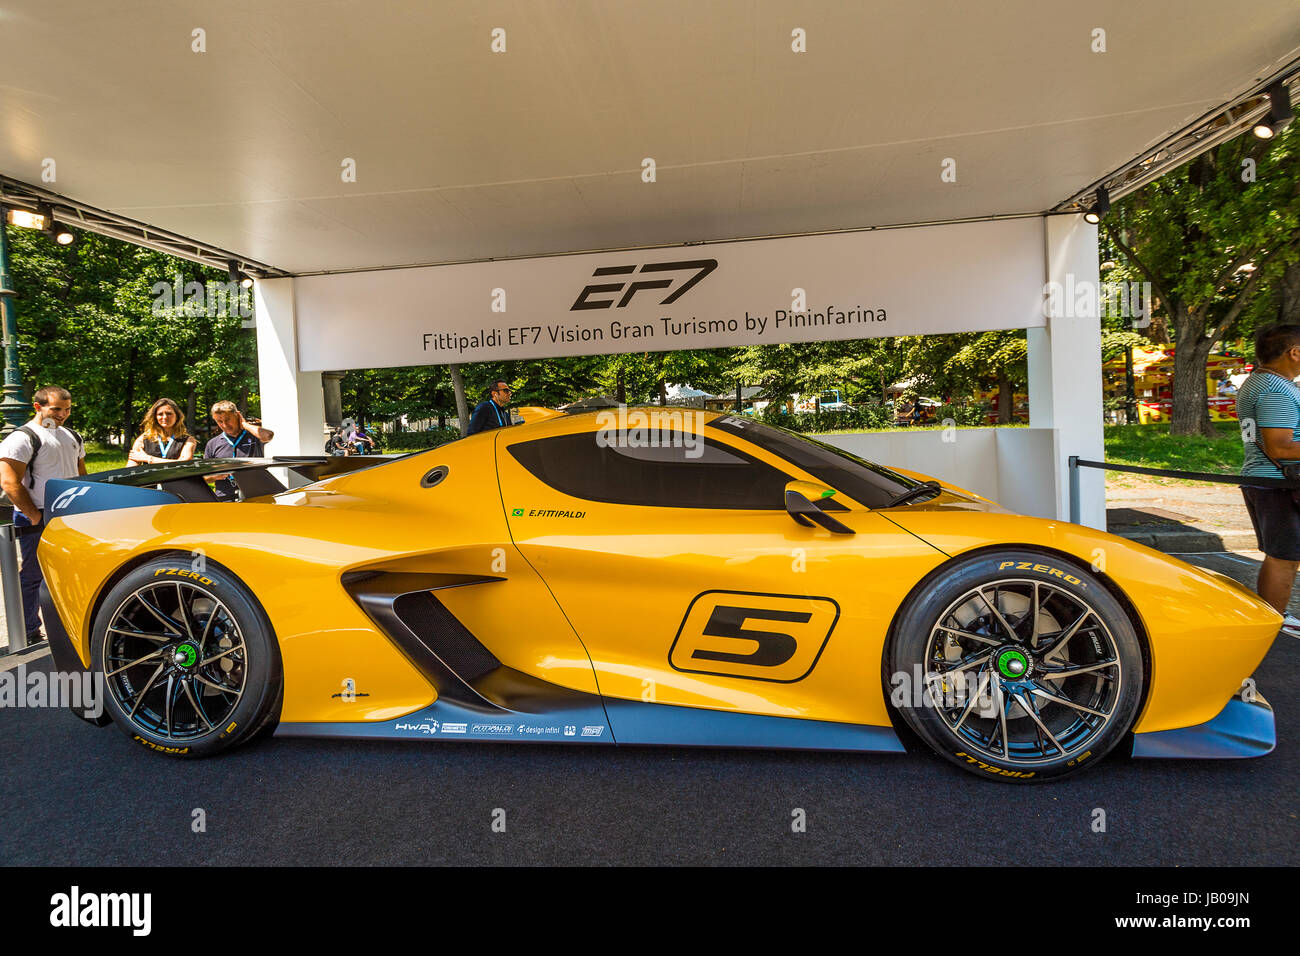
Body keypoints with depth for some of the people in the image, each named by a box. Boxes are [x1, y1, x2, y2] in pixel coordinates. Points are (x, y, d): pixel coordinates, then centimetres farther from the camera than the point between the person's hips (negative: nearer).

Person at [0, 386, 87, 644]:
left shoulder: (72, 436, 15)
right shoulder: (23, 437, -10)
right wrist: (35, 516, -17)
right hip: (38, 520, -7)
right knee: (32, 576, 1)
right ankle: (28, 636, 10)